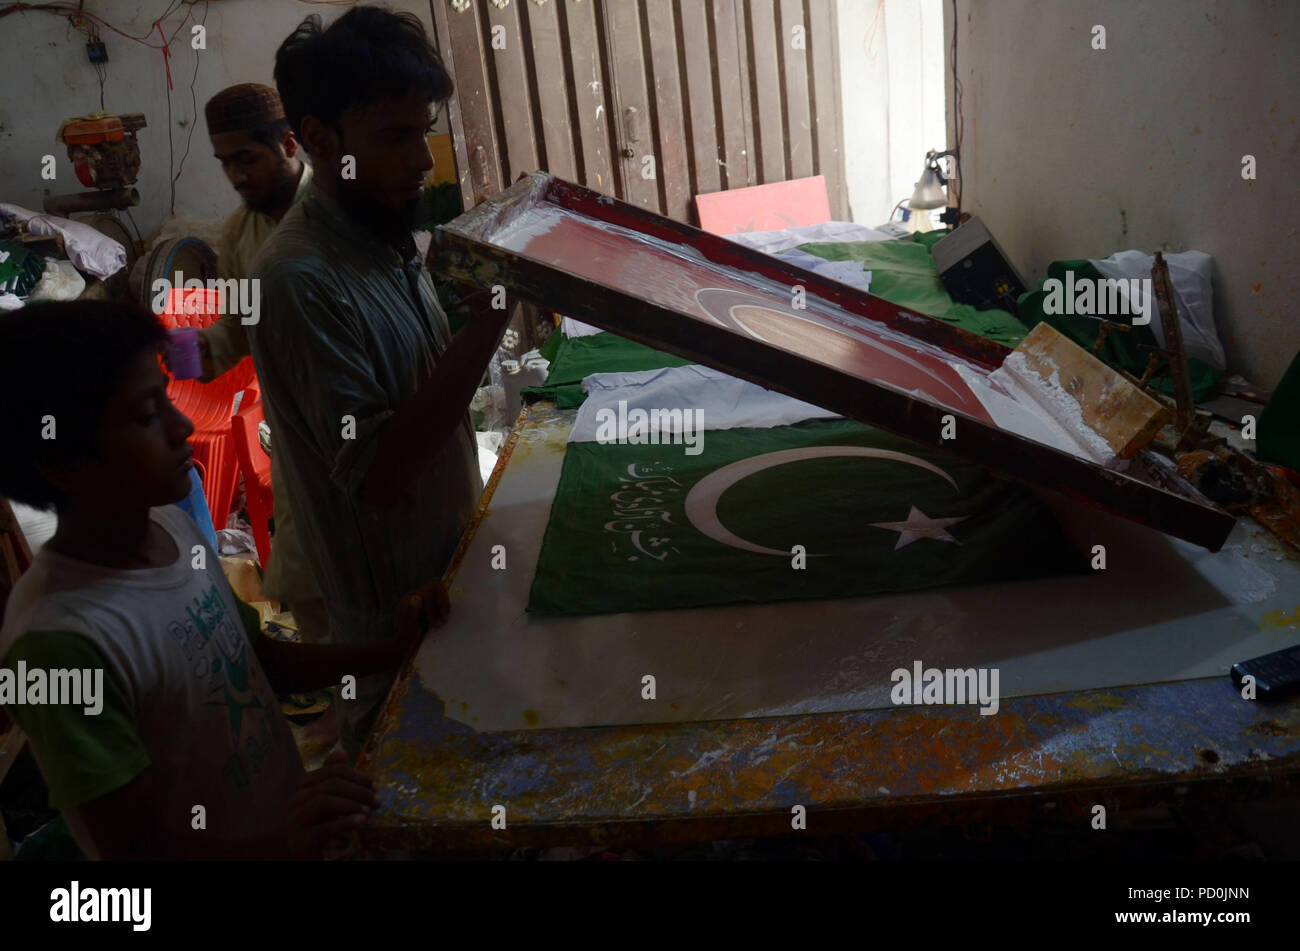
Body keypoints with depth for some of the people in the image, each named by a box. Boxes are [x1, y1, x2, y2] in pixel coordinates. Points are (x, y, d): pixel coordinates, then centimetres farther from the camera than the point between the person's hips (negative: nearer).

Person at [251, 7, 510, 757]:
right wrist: (491, 320, -33)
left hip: (454, 559, 8)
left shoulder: (392, 238, 2)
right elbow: (375, 470, -30)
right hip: (396, 608, -8)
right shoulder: (300, 279, -25)